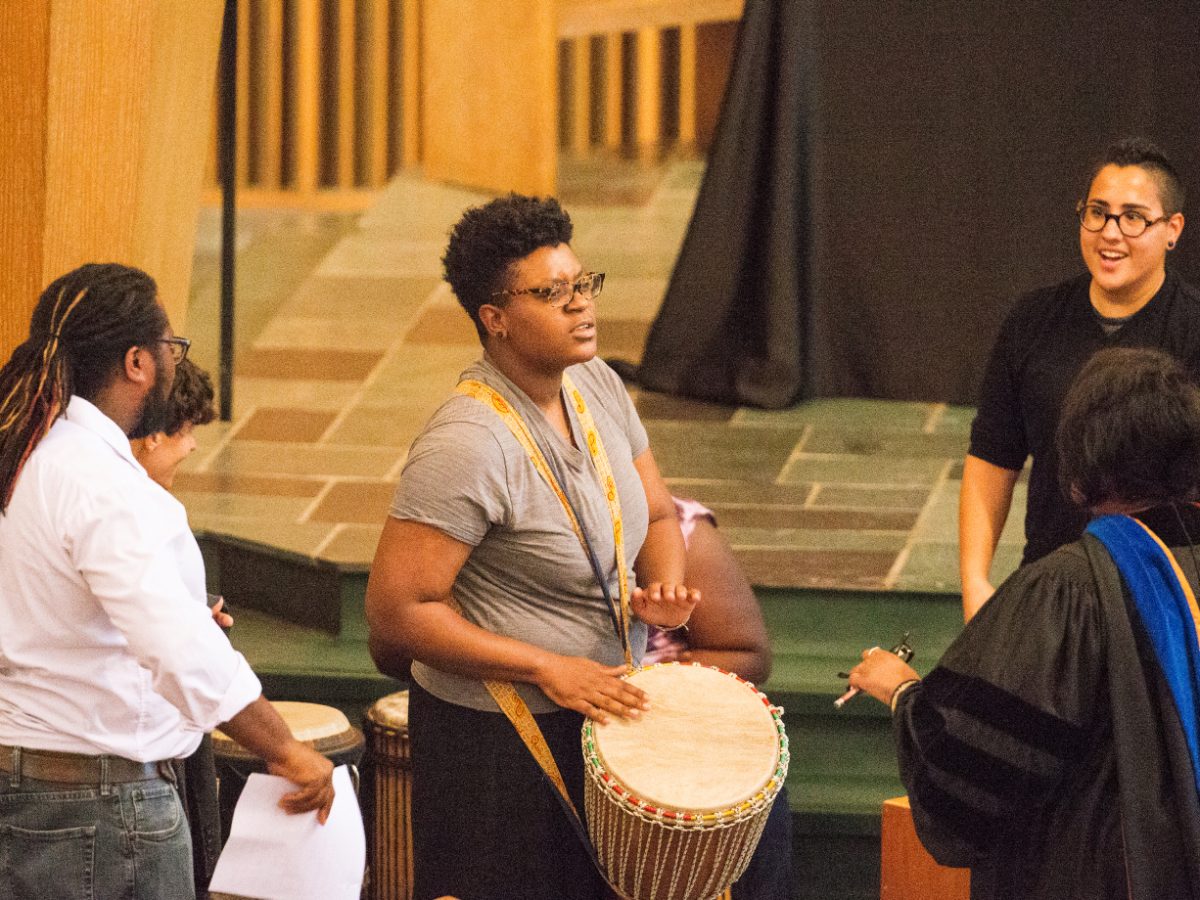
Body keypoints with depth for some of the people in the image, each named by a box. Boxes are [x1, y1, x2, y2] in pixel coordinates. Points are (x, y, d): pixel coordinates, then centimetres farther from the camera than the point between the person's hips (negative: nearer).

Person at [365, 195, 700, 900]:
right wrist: (548, 670, -23)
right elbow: (397, 611, -24)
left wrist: (663, 587, -8)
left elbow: (659, 516, 15)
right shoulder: (468, 444, -23)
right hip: (497, 739, -8)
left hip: (603, 707, 8)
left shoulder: (597, 387, 2)